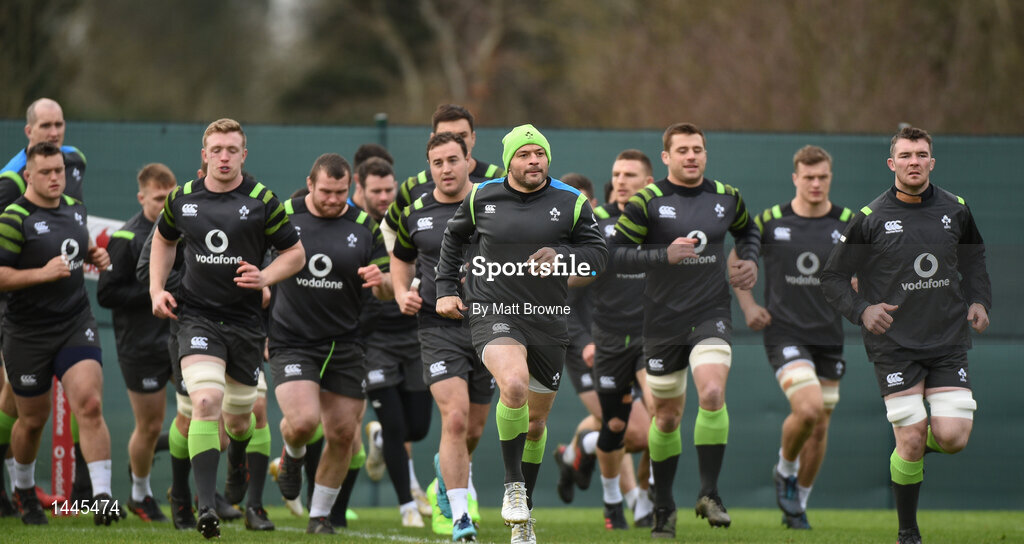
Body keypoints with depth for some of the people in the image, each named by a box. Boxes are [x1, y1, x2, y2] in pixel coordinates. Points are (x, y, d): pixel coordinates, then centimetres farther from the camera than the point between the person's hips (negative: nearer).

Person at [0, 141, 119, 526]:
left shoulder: (74, 208, 8)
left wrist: (94, 256, 7)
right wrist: (42, 273, -26)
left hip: (75, 323, 4)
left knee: (90, 405, -15)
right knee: (32, 420, 10)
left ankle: (103, 497, -19)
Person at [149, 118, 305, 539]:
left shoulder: (262, 201, -5)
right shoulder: (182, 199, 2)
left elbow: (295, 254, 3)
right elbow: (164, 239, 22)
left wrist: (265, 277, -16)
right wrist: (157, 288, 9)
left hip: (245, 321, 1)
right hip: (197, 317, -1)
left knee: (239, 416, 13)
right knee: (206, 402, -22)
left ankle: (237, 454, 53)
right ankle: (206, 507, -25)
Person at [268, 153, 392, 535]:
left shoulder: (364, 227, 0)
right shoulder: (284, 216, -4)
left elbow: (388, 288, 4)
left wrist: (381, 280, -20)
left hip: (344, 343, 2)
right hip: (291, 342, -2)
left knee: (342, 434, 2)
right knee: (303, 421, -21)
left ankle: (320, 514, 21)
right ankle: (292, 454, 17)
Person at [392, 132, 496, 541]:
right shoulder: (415, 213, 3)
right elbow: (401, 258, 20)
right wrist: (401, 292, 1)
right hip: (439, 327, -1)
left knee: (474, 430, 12)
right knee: (455, 419, -19)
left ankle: (447, 469, 48)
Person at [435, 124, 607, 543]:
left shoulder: (571, 202, 1)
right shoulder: (481, 199, 3)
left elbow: (598, 253, 1)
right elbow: (454, 237, 21)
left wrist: (559, 255, -17)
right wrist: (446, 289, 15)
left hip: (547, 320, 2)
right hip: (494, 317, -2)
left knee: (537, 419, 11)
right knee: (514, 386, -31)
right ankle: (512, 485, -13)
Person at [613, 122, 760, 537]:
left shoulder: (726, 198, 5)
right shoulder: (647, 201, -6)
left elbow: (746, 229, 27)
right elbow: (614, 255, -9)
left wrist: (749, 260, 8)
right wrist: (665, 255, -21)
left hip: (711, 316, 1)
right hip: (664, 322, -1)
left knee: (712, 394, -22)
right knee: (667, 416, 7)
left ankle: (709, 494, -13)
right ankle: (664, 507, 24)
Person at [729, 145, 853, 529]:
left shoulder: (847, 224, 1)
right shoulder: (771, 221, -3)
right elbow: (736, 259, 13)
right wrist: (747, 305, 2)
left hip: (829, 337, 3)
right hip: (784, 332, -3)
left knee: (820, 426, 6)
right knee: (808, 408, -23)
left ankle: (798, 505, 24)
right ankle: (785, 471, 6)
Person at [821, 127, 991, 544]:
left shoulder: (955, 209, 4)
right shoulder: (871, 218, -4)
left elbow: (974, 256, 23)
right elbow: (833, 277, 2)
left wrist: (979, 300, 6)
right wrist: (862, 310, -14)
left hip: (949, 341, 3)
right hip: (895, 345, -3)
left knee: (953, 438, -10)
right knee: (910, 442, -9)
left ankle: (915, 444, 27)